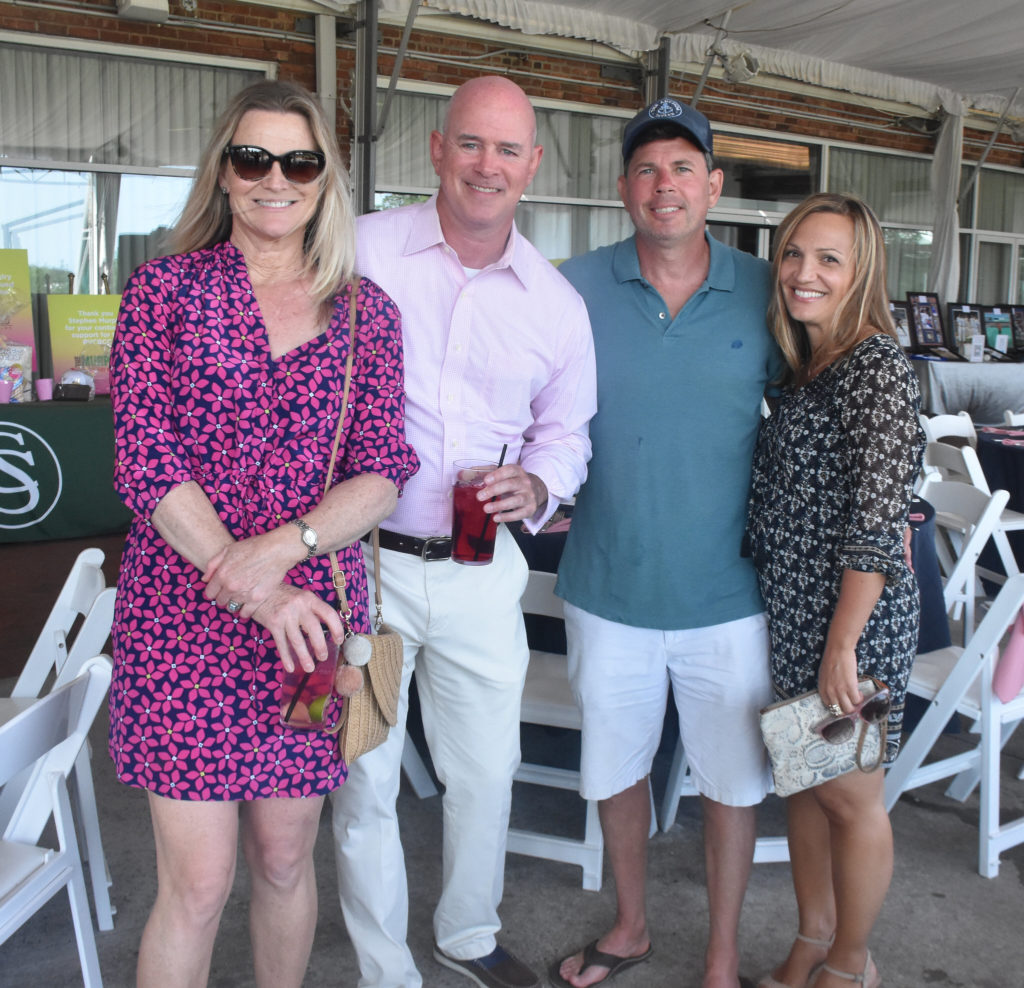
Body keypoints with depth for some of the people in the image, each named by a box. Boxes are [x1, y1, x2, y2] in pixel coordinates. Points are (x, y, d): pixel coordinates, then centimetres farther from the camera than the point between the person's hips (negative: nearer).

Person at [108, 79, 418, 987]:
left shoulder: (366, 309, 6)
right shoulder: (165, 289, 1)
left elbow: (384, 472, 0)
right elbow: (146, 461, -7)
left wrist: (282, 547, -17)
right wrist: (256, 594, -17)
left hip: (313, 612, 2)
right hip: (183, 613, -2)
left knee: (285, 859, 14)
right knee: (199, 881, 0)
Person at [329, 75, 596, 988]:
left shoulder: (558, 303, 4)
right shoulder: (360, 250, -7)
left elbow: (567, 431, 14)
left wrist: (538, 485, -8)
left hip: (480, 570, 3)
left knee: (486, 773, 17)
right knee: (364, 782, 10)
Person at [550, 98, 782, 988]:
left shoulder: (763, 292, -3)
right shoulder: (576, 288, -4)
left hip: (727, 594, 0)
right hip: (608, 589, 1)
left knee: (731, 779, 13)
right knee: (615, 769, 18)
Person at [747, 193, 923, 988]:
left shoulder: (877, 365, -16)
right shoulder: (802, 366, 10)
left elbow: (875, 521, -20)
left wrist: (842, 646, -19)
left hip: (855, 619, -8)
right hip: (790, 613, 8)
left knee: (850, 797, 9)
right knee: (802, 780, 19)